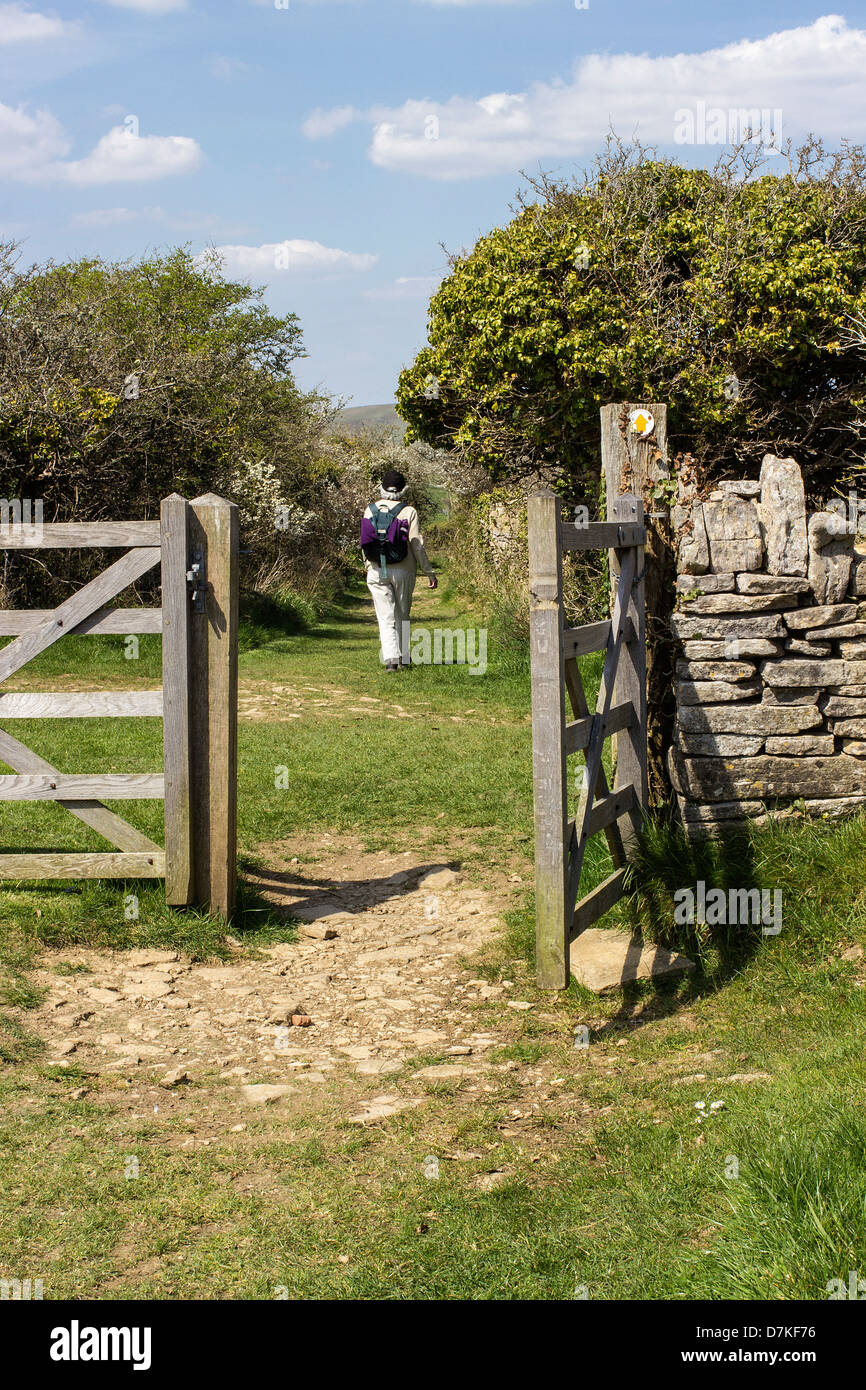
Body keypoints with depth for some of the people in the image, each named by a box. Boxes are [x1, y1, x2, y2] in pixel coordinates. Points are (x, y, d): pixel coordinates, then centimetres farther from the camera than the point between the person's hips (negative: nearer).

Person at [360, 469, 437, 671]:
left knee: (386, 618, 0)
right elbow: (417, 544, -7)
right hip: (403, 571, -1)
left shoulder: (371, 510, 2)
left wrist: (368, 567, 22)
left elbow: (365, 544, 8)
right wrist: (429, 572, -1)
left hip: (376, 571, 1)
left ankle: (391, 658, -15)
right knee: (402, 615, 16)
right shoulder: (409, 512, -7)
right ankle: (403, 656, 24)